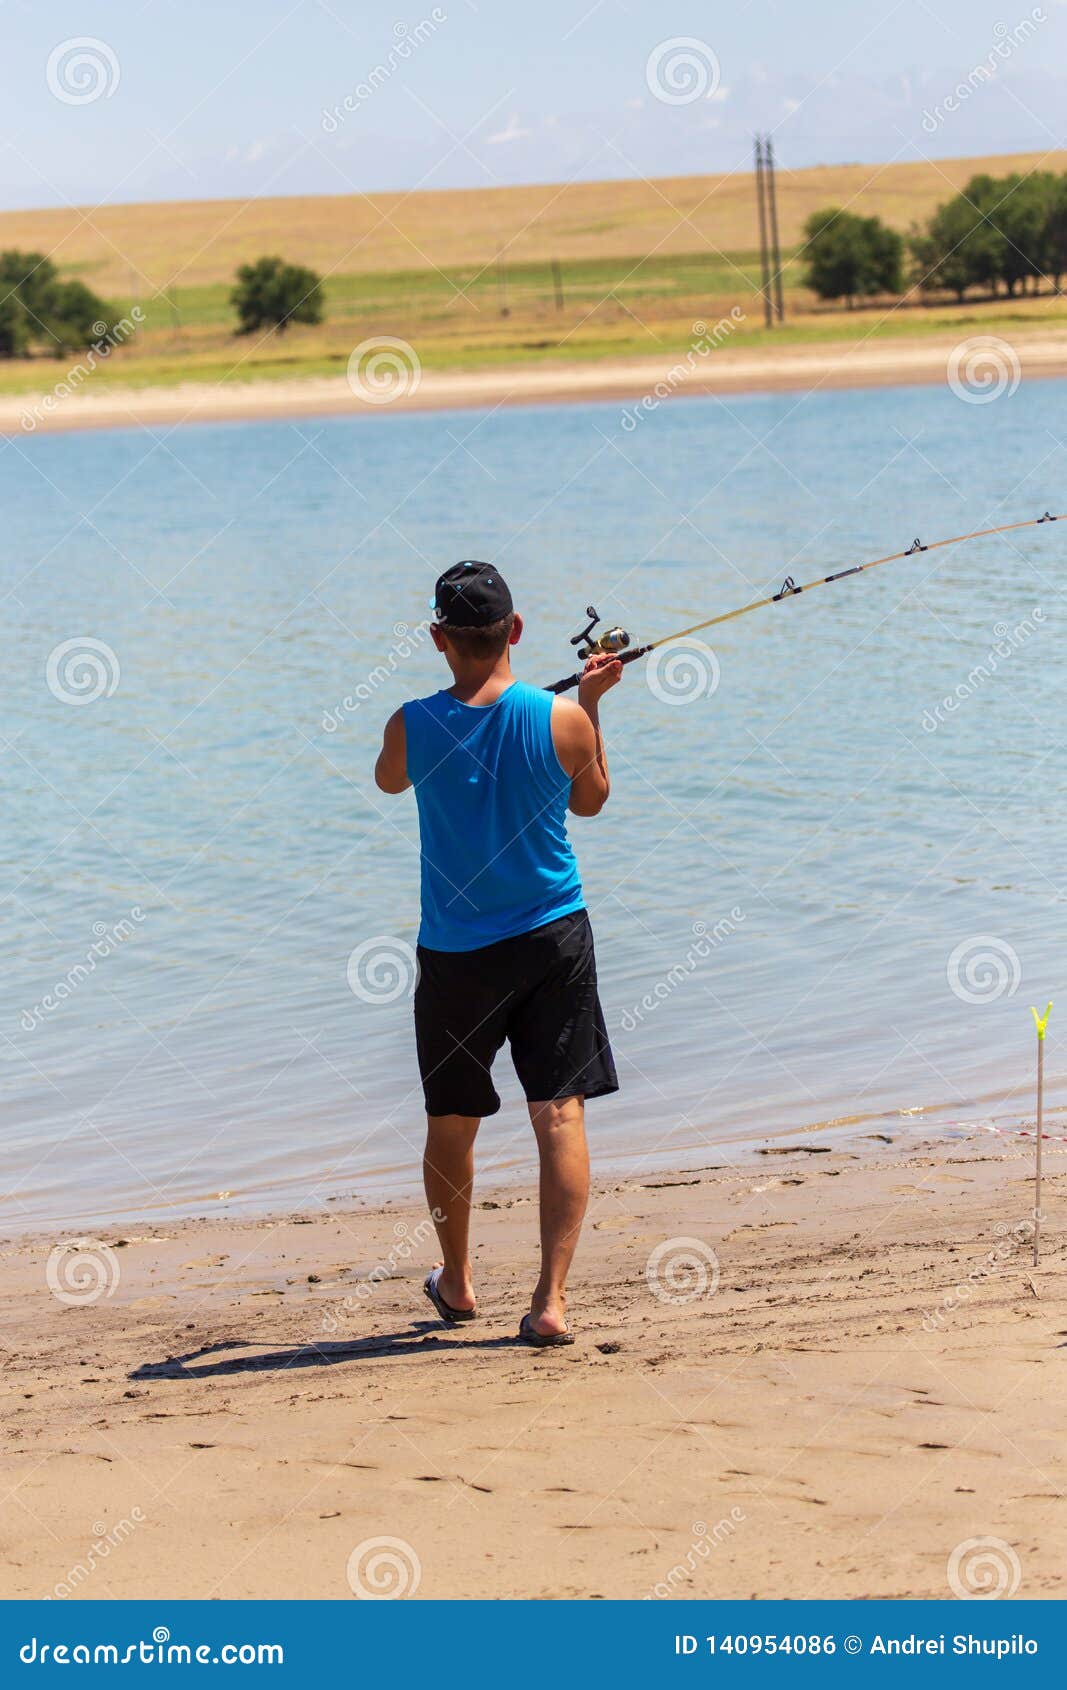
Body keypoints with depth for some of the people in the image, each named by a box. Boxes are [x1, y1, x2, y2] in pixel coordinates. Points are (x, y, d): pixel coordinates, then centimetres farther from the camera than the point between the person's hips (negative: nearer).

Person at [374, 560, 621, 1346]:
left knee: (451, 1122, 16)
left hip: (456, 949, 1)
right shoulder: (562, 719, -13)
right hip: (553, 937, 0)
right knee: (560, 1114, 1)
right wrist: (592, 703, 17)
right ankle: (552, 1298, -9)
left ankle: (457, 1283, 33)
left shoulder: (414, 726, -12)